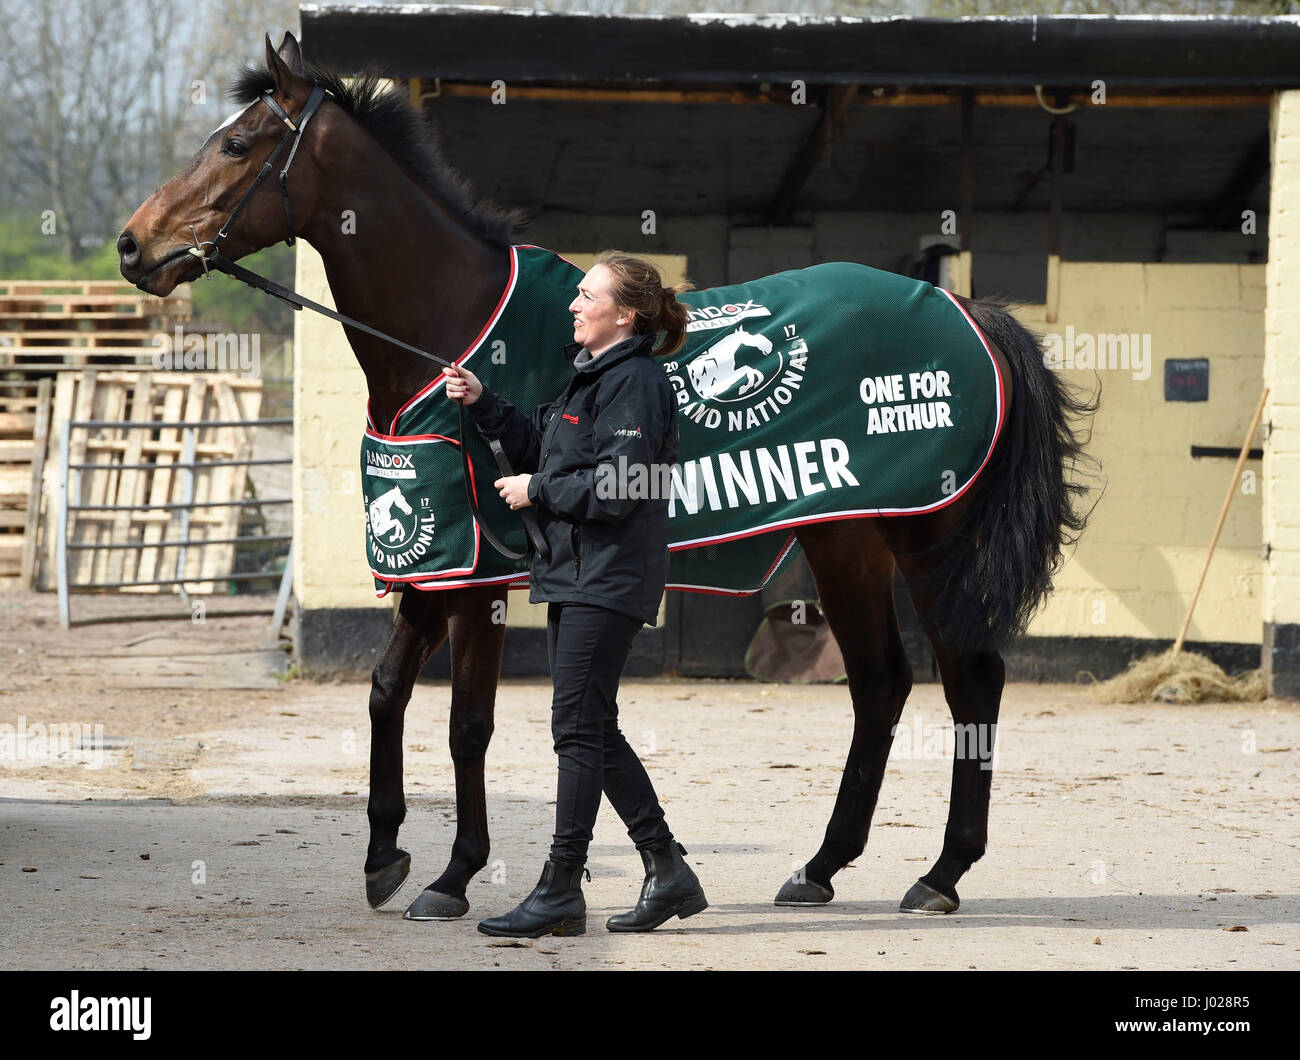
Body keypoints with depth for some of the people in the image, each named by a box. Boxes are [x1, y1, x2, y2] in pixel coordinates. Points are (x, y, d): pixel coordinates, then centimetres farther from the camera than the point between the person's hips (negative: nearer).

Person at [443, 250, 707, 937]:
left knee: (578, 727, -8)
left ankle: (560, 893, -5)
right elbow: (541, 448, 21)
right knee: (592, 730, 11)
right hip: (573, 572, 10)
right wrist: (482, 404, 11)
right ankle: (668, 874, 17)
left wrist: (536, 490, -12)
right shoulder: (589, 375, 17)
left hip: (610, 578, -10)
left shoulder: (635, 383, -14)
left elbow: (615, 489, -22)